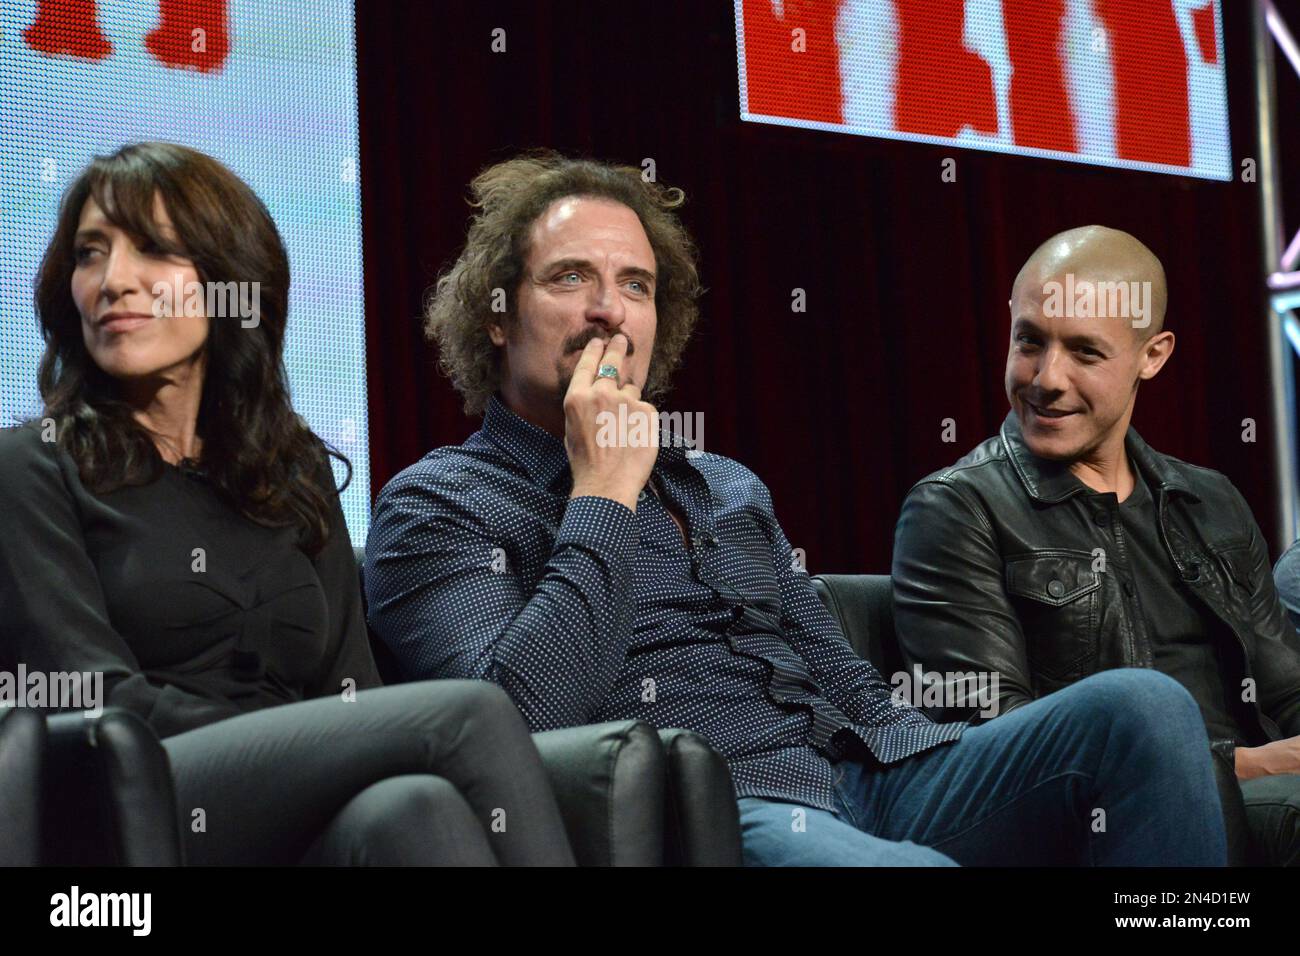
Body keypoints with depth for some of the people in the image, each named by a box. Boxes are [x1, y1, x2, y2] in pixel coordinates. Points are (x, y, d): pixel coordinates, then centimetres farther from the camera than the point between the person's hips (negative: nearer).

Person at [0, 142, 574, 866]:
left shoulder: (297, 470, 23)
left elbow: (354, 696, 14)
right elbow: (101, 701, -5)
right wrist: (307, 747, -14)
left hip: (310, 826, 4)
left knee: (409, 807, -35)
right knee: (470, 714, -27)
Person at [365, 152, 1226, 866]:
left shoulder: (727, 486, 28)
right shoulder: (436, 507, 6)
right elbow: (519, 717, -13)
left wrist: (1010, 774, 8)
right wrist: (604, 496, -6)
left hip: (865, 777, 8)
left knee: (1142, 704, -16)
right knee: (913, 865, -40)